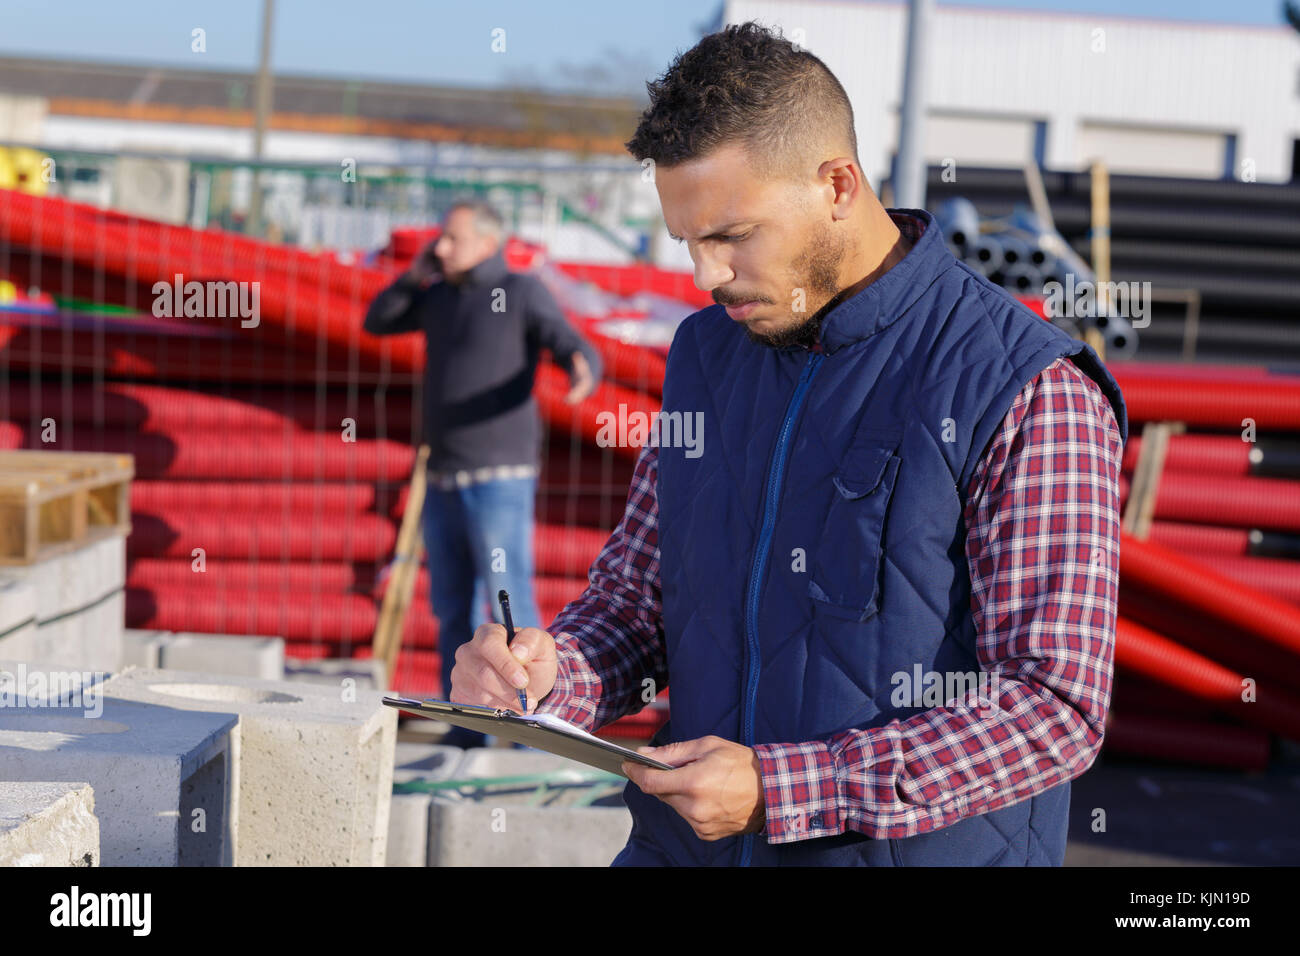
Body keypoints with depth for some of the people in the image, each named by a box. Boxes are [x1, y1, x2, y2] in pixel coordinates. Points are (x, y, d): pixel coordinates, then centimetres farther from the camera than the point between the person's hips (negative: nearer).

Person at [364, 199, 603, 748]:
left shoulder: (522, 292, -7)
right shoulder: (442, 296, 13)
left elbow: (582, 355, -15)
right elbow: (377, 323, 23)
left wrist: (583, 373, -41)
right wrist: (416, 274, 7)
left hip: (500, 478, -7)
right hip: (445, 482, 7)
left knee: (510, 607, -10)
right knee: (454, 609, 7)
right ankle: (465, 730, 14)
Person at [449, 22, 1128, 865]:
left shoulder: (1032, 396, -9)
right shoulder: (708, 352, 10)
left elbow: (1055, 707, -13)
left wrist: (778, 791, -18)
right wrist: (550, 674, -5)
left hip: (917, 849, -3)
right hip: (683, 845, 4)